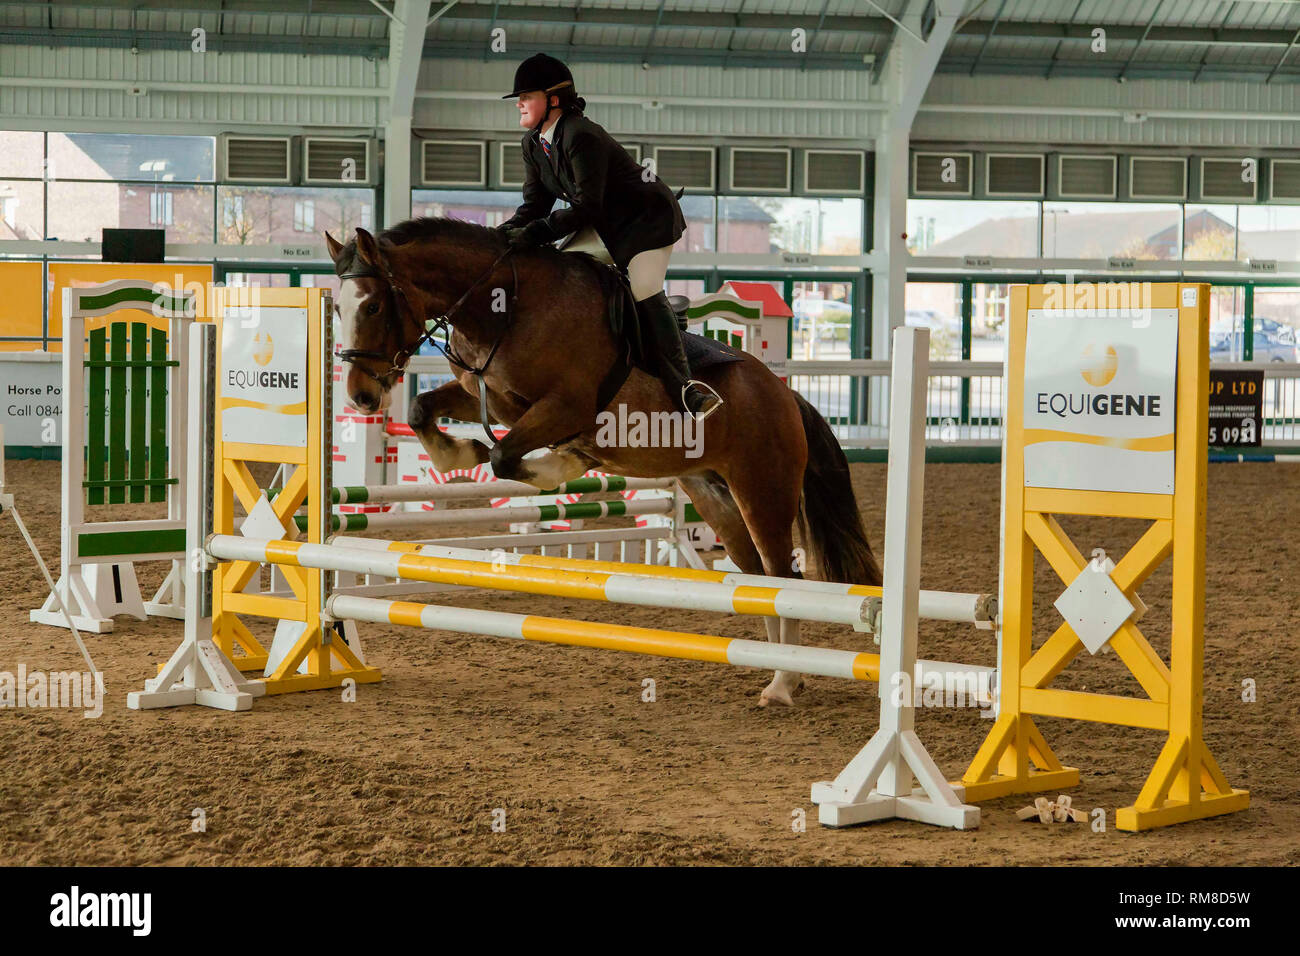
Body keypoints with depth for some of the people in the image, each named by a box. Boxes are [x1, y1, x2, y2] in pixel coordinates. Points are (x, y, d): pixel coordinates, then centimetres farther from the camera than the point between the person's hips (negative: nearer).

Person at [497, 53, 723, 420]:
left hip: (648, 215, -9)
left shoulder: (581, 136, -28)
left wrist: (535, 232, -34)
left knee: (646, 296, -21)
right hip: (606, 226, 9)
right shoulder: (532, 144, 0)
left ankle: (685, 386, -20)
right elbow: (535, 204, 1)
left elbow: (587, 207, -31)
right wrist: (504, 232, -17)